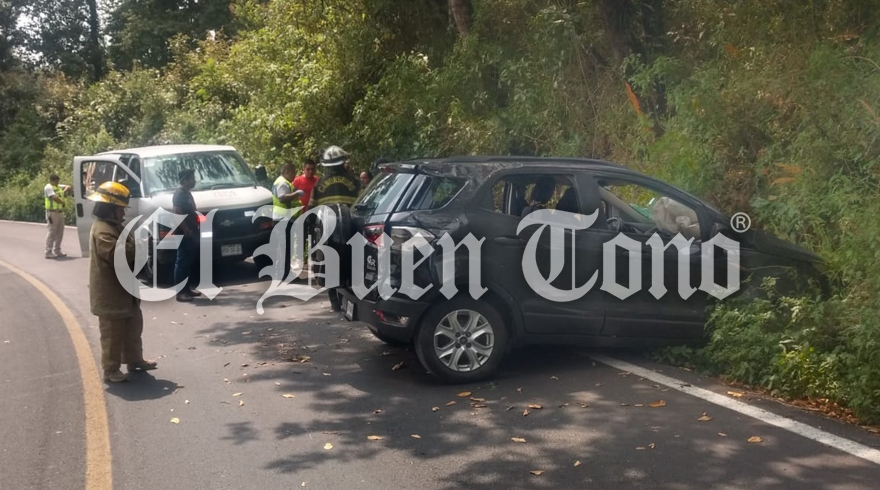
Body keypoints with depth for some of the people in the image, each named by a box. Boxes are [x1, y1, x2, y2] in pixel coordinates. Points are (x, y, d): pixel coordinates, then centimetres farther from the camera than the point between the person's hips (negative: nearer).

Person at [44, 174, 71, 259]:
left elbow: (68, 187, 22)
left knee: (60, 232, 10)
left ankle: (57, 251, 18)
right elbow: (55, 197, -21)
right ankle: (48, 252, -7)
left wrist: (64, 191, 1)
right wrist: (64, 203, -7)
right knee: (52, 232, -9)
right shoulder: (48, 187, -10)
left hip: (60, 212, 9)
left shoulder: (58, 186, 17)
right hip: (52, 213, -9)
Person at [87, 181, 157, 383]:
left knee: (133, 327, 20)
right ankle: (111, 370, 6)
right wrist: (135, 242, -19)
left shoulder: (115, 226, 13)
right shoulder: (102, 231, -21)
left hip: (124, 290, 11)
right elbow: (119, 255, -30)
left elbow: (128, 251, 19)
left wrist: (134, 242, -1)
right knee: (113, 334, -2)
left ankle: (134, 359, 32)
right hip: (110, 293, -11)